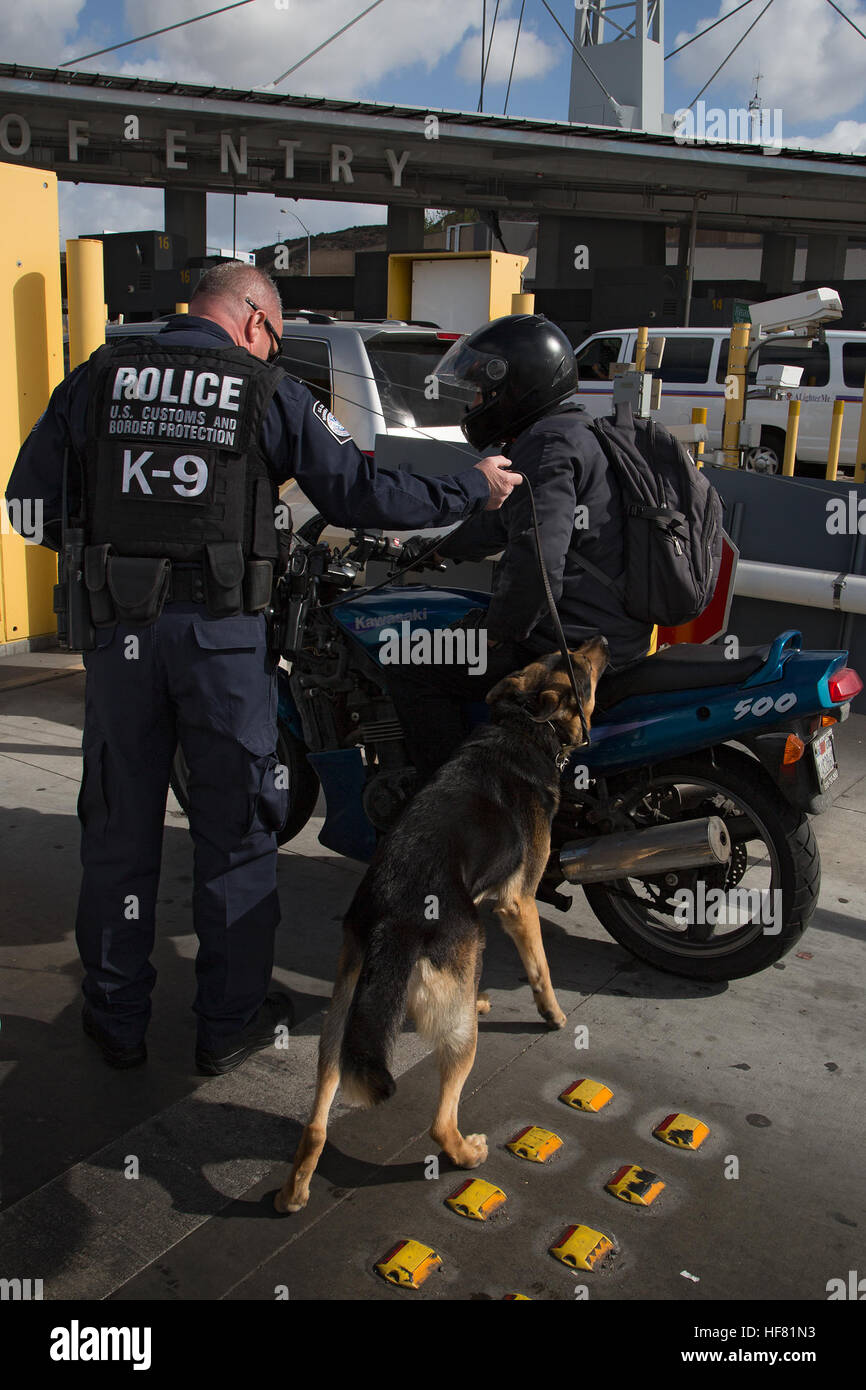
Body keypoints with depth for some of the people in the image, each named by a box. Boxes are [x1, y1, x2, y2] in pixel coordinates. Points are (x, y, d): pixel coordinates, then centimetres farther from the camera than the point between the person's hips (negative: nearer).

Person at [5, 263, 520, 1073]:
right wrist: (471, 491, 10)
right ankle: (230, 1022, 21)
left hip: (121, 629, 3)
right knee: (235, 830, 10)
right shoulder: (268, 393, -1)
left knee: (120, 825, 14)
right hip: (223, 631, -2)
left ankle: (116, 1019, 25)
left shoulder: (98, 378, 7)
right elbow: (360, 491, -2)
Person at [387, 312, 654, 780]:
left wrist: (497, 632, -16)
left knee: (411, 667, -9)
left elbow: (536, 560, -30)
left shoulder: (548, 447, -18)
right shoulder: (566, 433, 17)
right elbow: (506, 522, 31)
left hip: (574, 642, -11)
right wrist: (439, 548, 35)